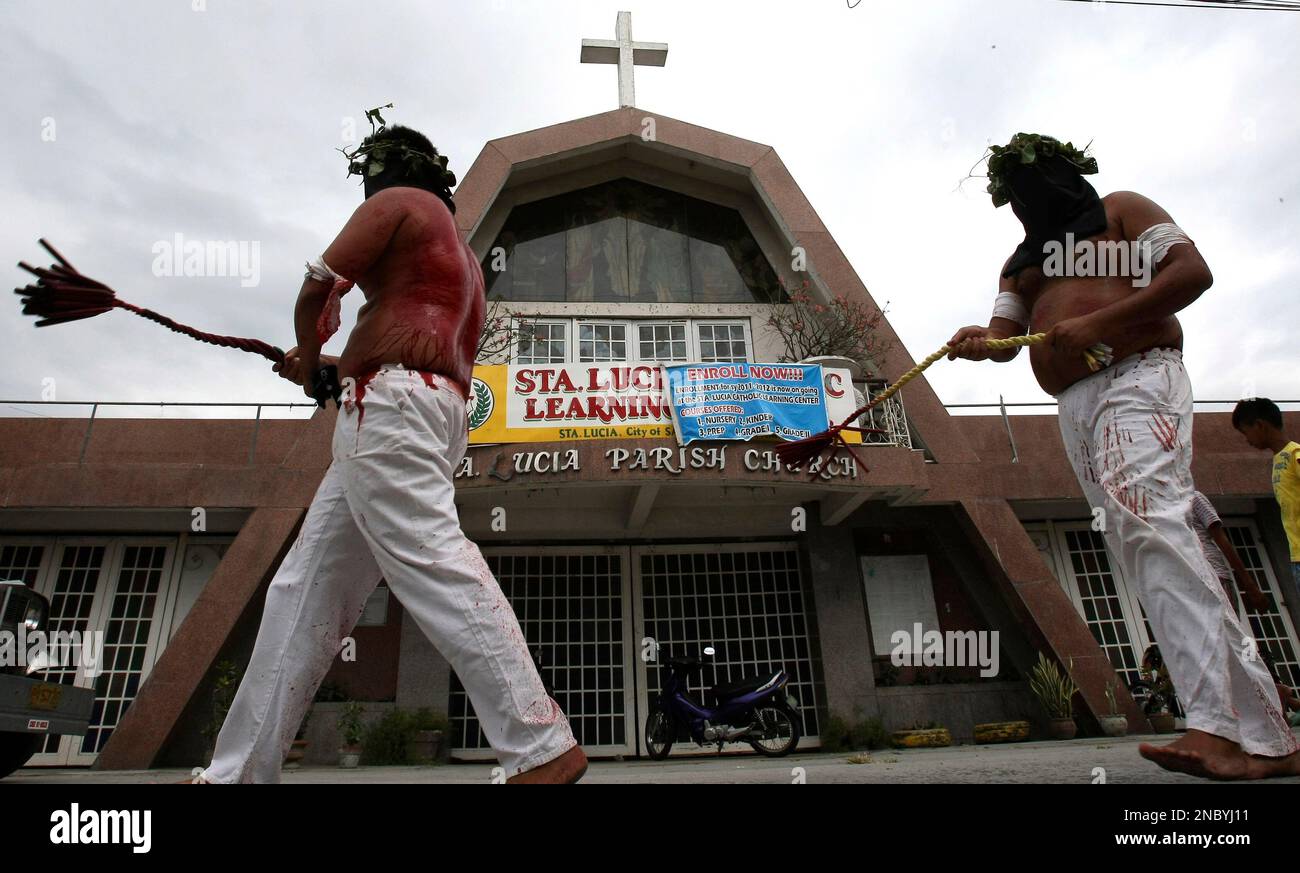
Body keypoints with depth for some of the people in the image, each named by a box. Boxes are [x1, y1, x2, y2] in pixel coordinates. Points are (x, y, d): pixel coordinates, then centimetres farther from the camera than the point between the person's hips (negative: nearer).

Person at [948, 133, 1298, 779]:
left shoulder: (1121, 211, 11)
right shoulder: (1020, 261, 27)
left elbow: (1193, 271, -3)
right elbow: (1006, 334, 13)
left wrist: (1096, 322, -15)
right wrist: (979, 342, -12)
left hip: (1137, 378, -6)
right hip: (1076, 409, 7)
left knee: (1146, 520, -28)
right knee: (1142, 556, -1)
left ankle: (1227, 724, -30)